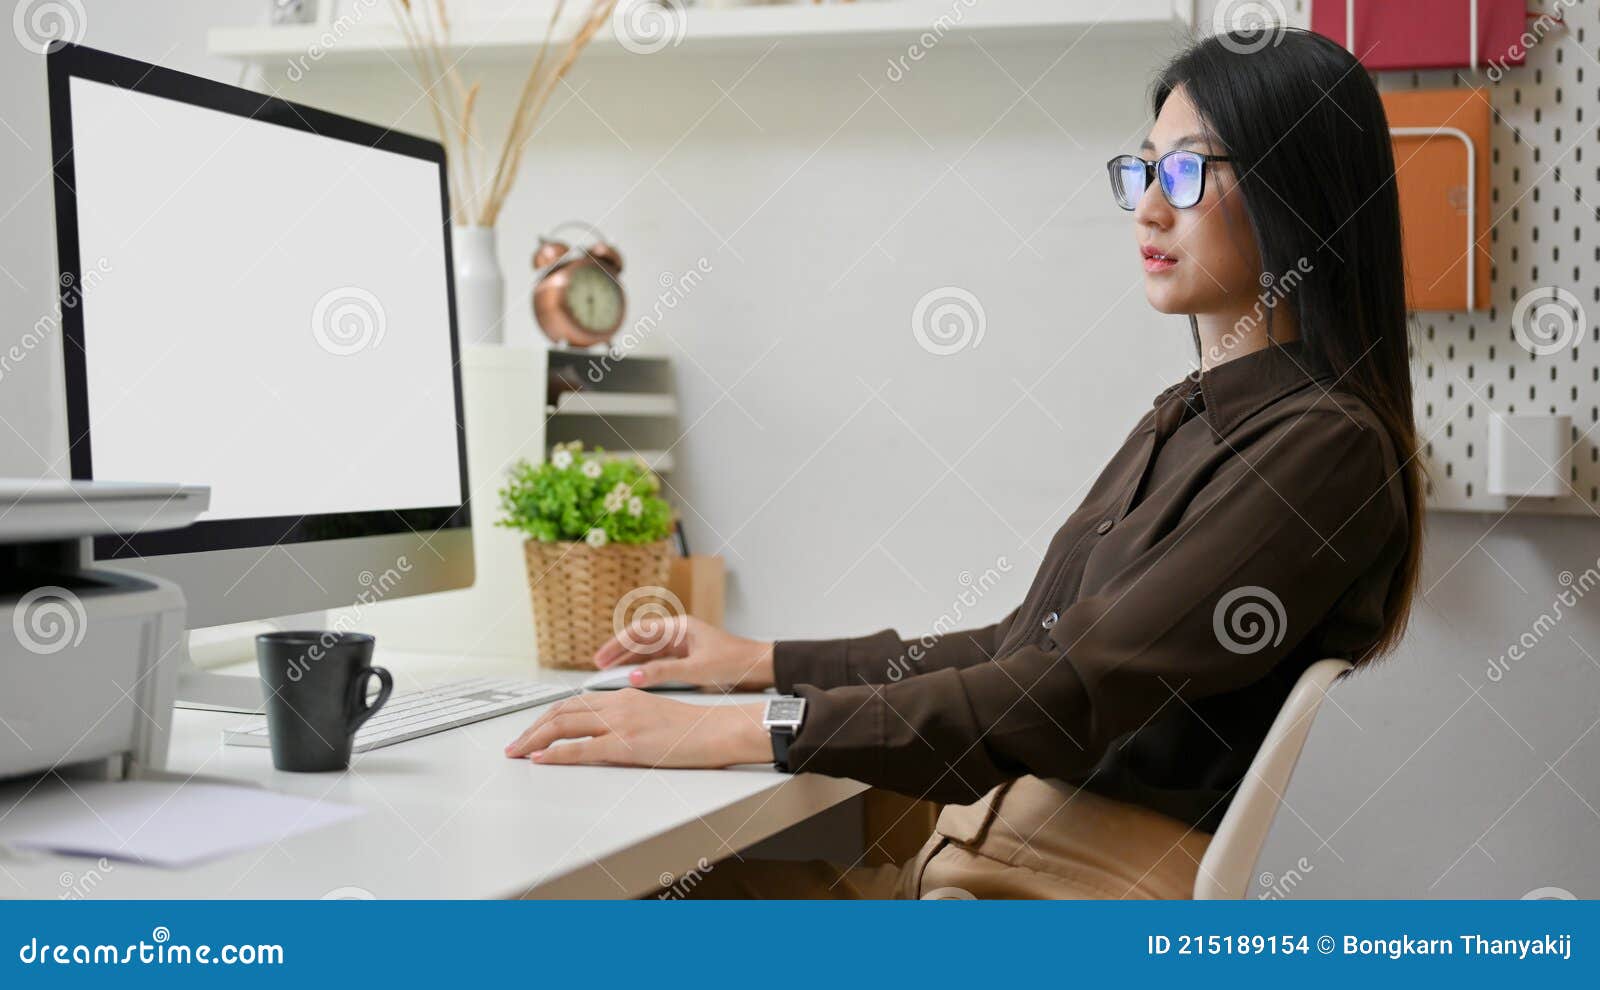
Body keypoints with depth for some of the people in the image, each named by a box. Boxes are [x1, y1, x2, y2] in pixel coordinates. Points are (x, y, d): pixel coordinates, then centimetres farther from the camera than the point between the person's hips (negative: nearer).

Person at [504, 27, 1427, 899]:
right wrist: (763, 663, 19)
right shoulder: (1184, 419, 18)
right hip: (987, 849, 8)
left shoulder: (1323, 447, -13)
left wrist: (742, 729, -26)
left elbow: (1074, 694, -22)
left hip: (1105, 881, -8)